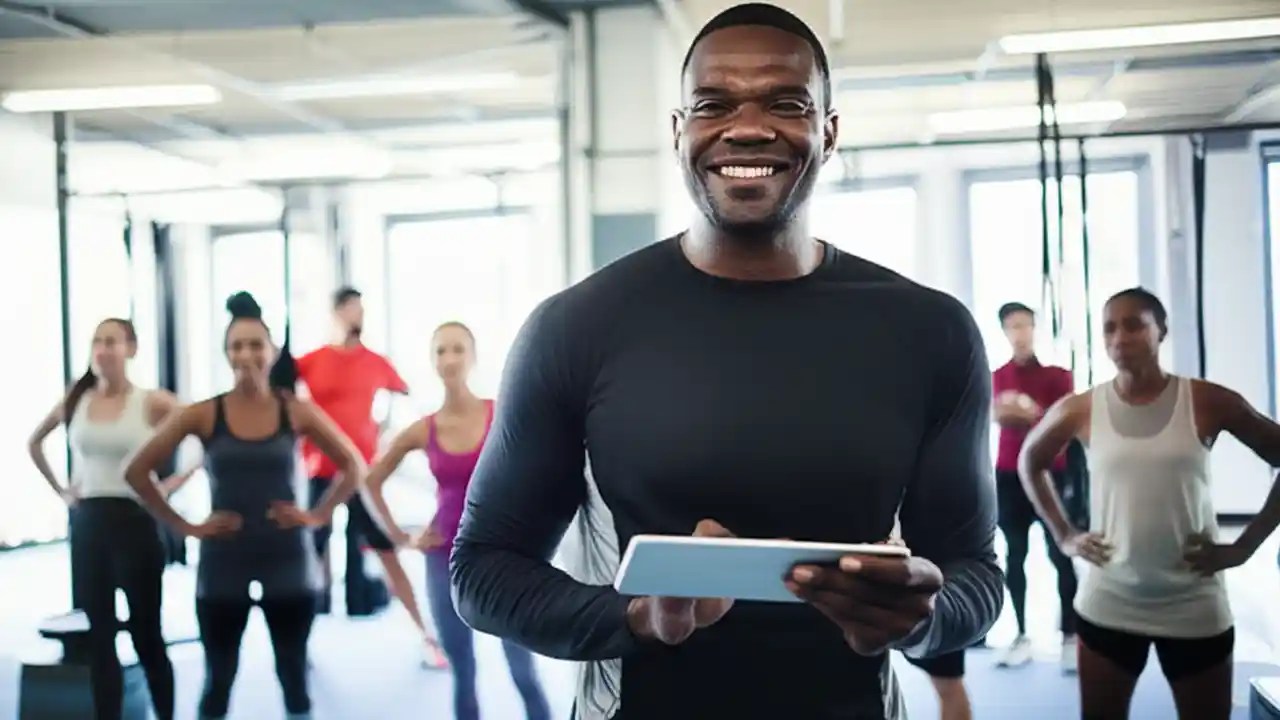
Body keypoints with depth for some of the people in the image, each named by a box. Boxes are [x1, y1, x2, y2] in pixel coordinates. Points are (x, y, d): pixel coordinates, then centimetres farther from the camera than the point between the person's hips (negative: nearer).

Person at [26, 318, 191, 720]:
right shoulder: (76, 401, 6)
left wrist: (173, 484, -9)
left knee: (146, 634, 3)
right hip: (87, 524, 4)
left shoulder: (152, 403, -6)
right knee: (99, 636, 8)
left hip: (135, 522, -4)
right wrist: (59, 489, 12)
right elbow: (34, 443, 22)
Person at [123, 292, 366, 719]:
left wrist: (318, 515, -3)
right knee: (218, 679, 9)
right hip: (222, 565, 0)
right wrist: (184, 526, -3)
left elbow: (354, 466, 8)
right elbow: (137, 471, 1)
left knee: (293, 675, 10)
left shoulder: (297, 413, -1)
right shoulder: (203, 415, -3)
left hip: (288, 562, 1)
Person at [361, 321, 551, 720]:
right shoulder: (422, 431, -2)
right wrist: (401, 536, 5)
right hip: (448, 558, 2)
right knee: (462, 674, 9)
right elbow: (370, 482, 10)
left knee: (524, 673, -4)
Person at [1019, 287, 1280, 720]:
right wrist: (1063, 535, 6)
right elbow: (1031, 462, 16)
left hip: (1194, 607, -1)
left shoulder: (1207, 402, -7)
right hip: (1108, 605, 1)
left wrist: (1243, 547, -6)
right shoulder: (1081, 410, -2)